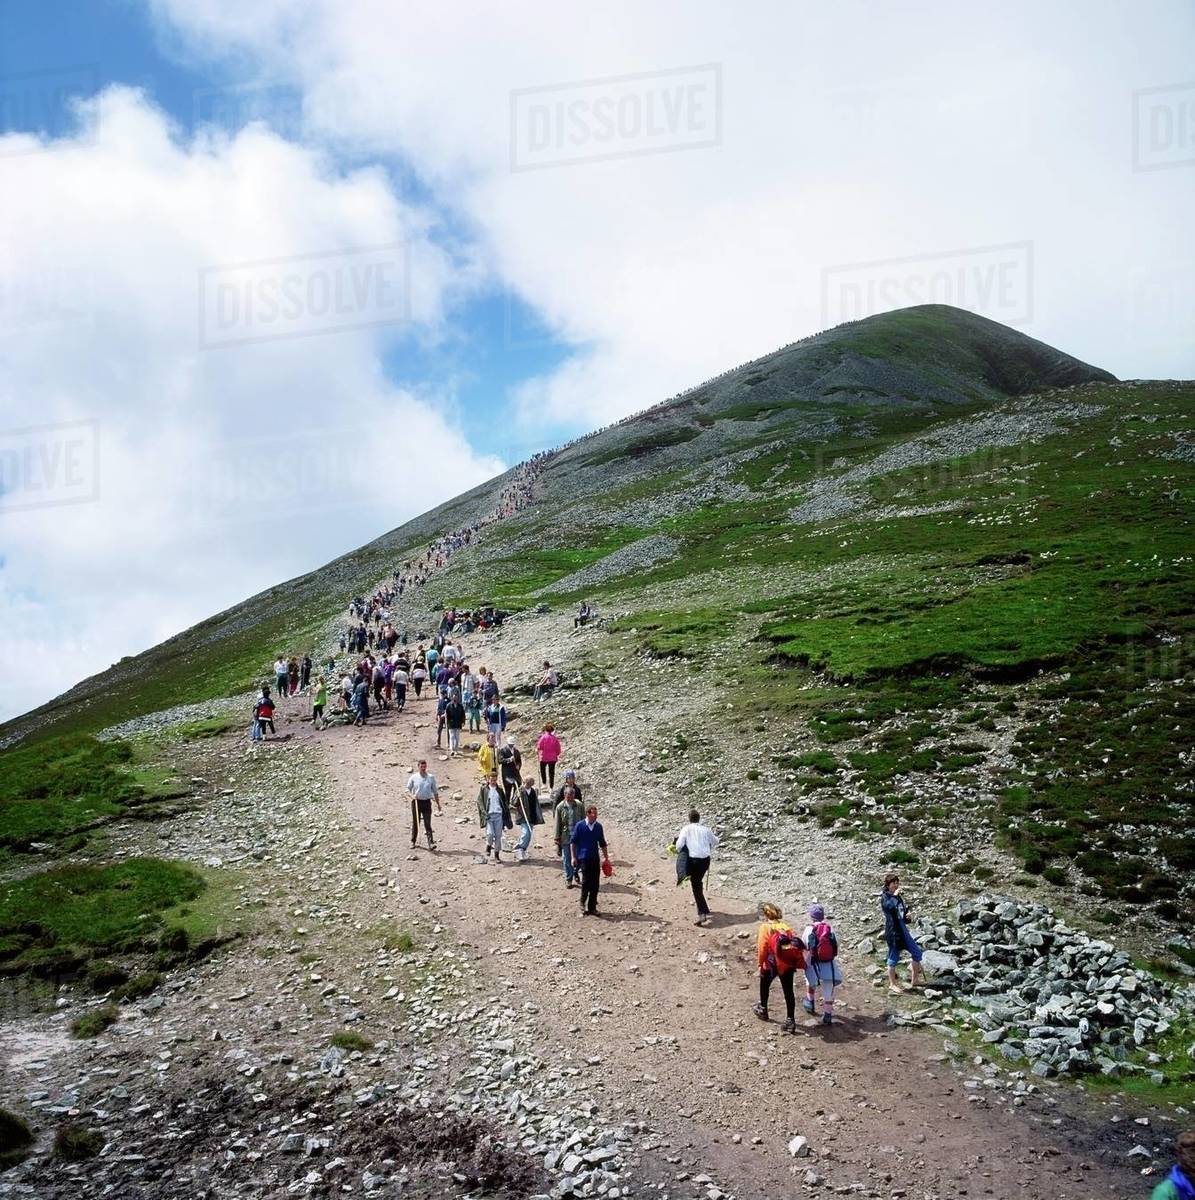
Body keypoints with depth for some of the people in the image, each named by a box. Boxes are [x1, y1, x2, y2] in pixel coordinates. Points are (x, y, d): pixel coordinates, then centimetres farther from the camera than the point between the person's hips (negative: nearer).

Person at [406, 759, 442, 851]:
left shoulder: (431, 778, 5)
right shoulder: (413, 778, 1)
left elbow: (435, 791, 12)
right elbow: (407, 789, 6)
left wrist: (438, 804, 13)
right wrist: (412, 795, -14)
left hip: (427, 802, 0)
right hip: (416, 802, 0)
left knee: (427, 824, -7)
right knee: (415, 823, 8)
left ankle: (430, 843, -13)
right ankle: (413, 842, 24)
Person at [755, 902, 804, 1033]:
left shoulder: (765, 927, -6)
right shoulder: (785, 925, 7)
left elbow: (762, 948, -10)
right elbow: (795, 941, 2)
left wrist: (760, 964, -1)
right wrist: (796, 961, 10)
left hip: (773, 963, -3)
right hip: (789, 963, 4)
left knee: (764, 984, 23)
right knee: (788, 990, 8)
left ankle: (763, 1009, 38)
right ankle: (790, 1020, 7)